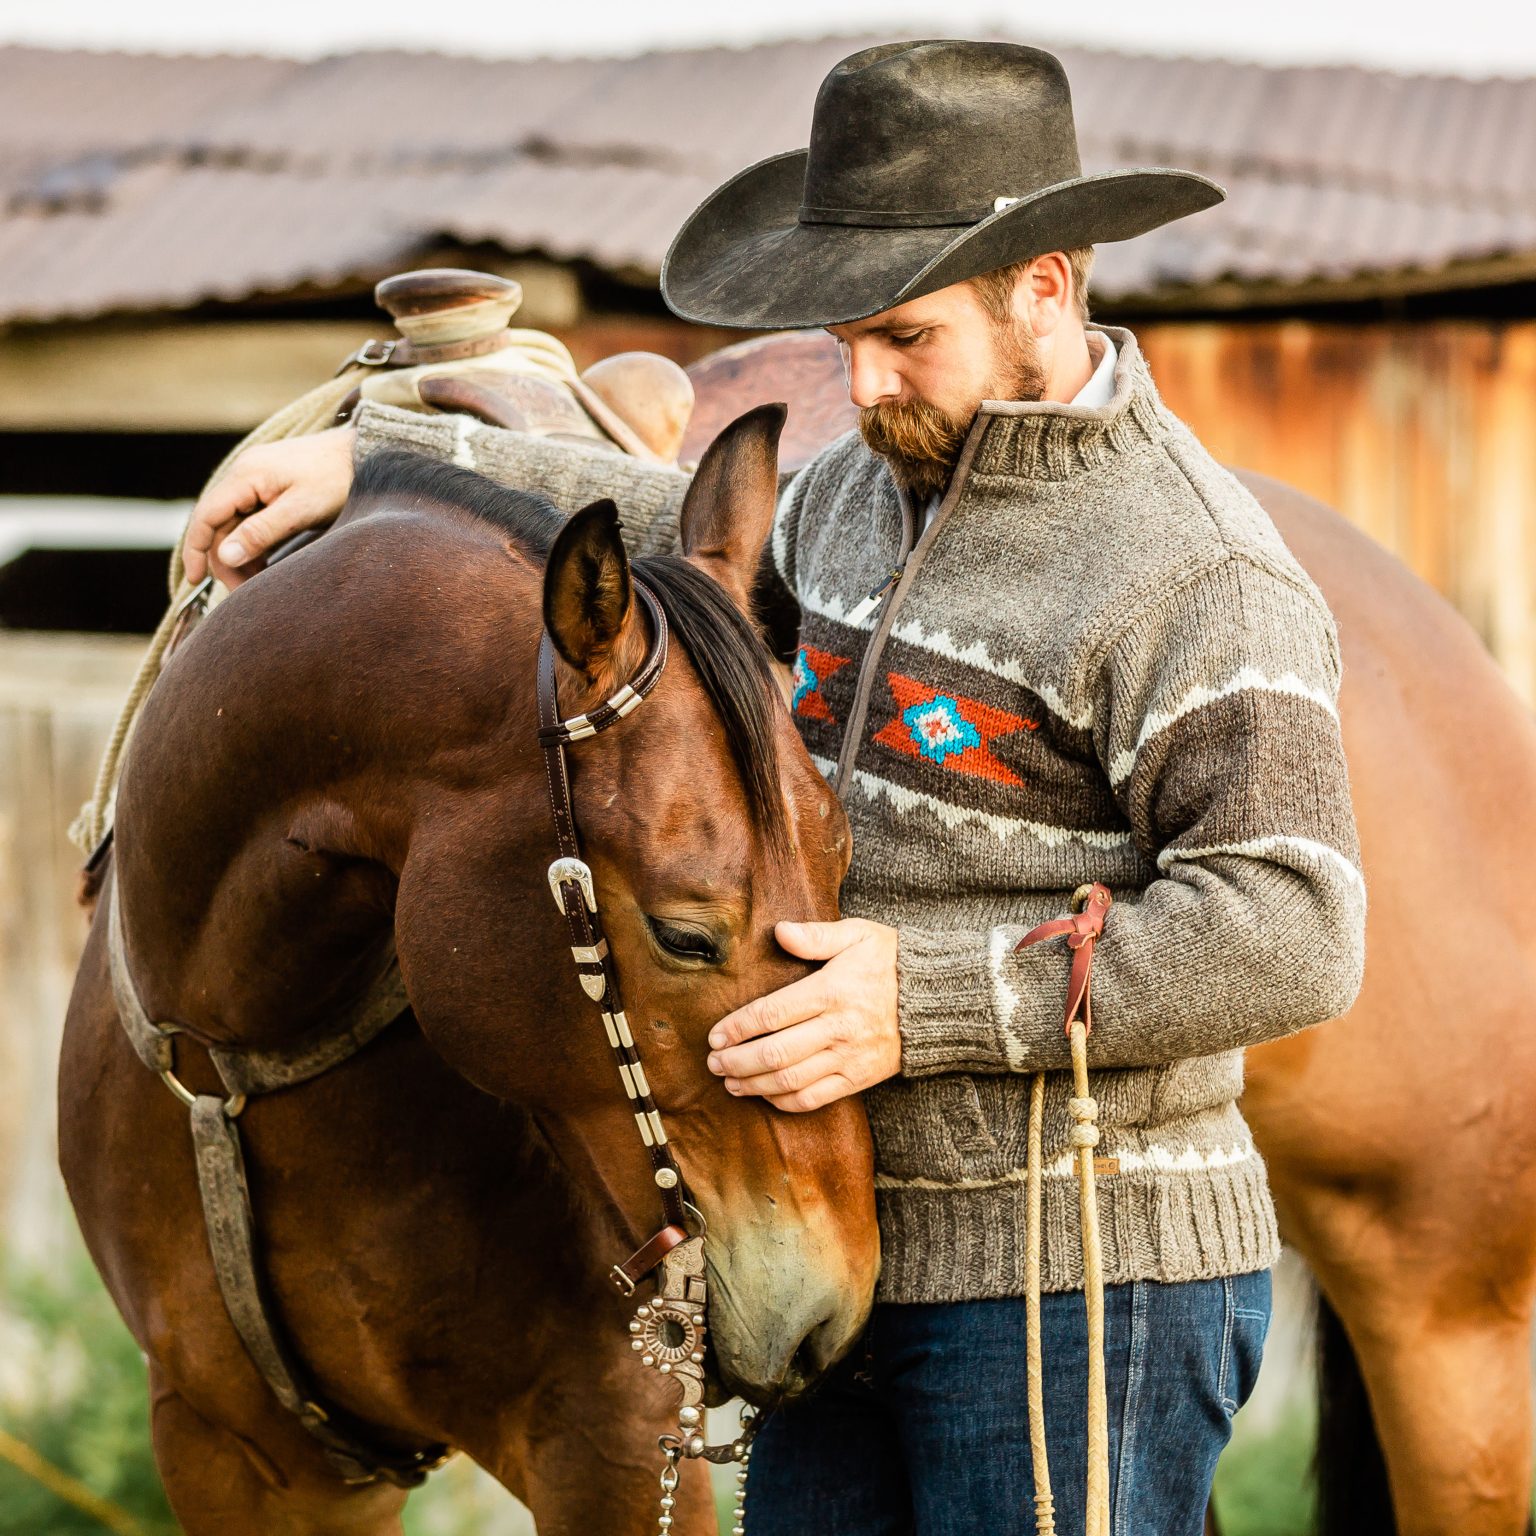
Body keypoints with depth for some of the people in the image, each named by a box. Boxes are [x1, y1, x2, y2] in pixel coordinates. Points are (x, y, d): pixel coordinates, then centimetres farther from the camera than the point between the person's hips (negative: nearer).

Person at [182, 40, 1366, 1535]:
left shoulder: (1200, 574, -17)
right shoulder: (869, 486, 10)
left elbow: (1287, 934, -24)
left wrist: (933, 998, -26)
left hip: (1078, 1284, -8)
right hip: (861, 1258, 8)